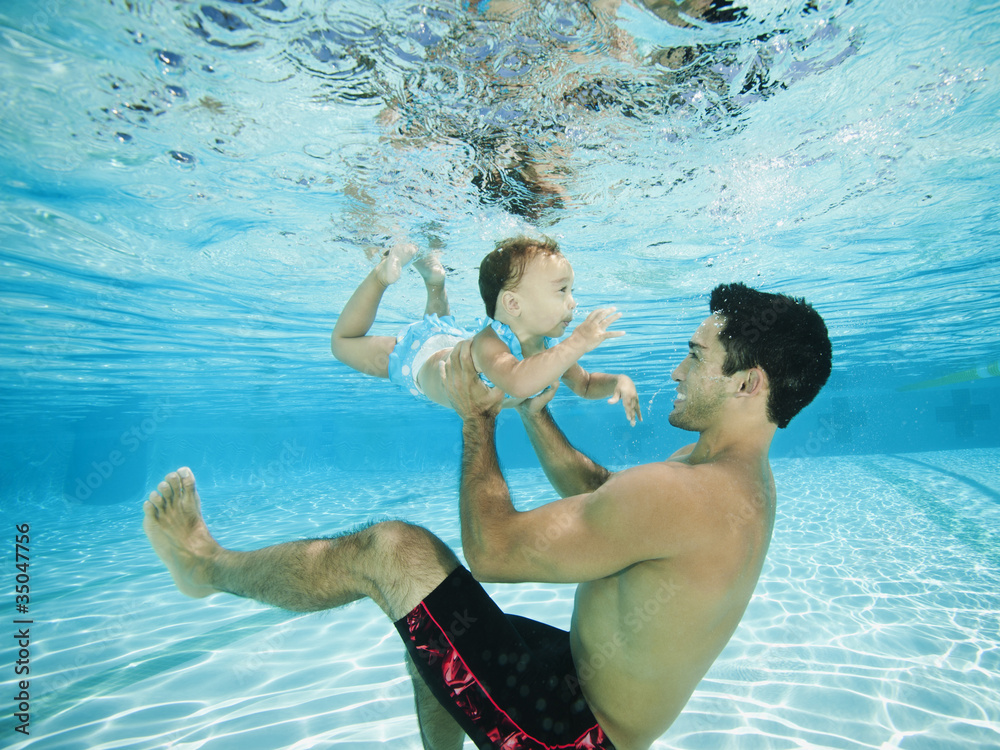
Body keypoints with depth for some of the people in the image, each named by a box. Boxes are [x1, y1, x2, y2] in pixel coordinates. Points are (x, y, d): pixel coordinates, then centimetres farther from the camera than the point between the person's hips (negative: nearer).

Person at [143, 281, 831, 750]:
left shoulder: (680, 492, -31)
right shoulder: (742, 474, 2)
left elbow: (492, 548, -24)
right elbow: (594, 490, 13)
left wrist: (478, 417, -12)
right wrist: (532, 411, 11)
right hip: (592, 682, 9)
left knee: (391, 549, -12)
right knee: (428, 624, 23)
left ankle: (209, 566, 12)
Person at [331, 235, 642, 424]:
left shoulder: (549, 347, -26)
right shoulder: (488, 343, -50)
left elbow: (584, 384, -9)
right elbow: (518, 382, -70)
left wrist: (616, 382, -30)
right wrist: (578, 343, -66)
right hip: (421, 355, -6)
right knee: (343, 343, 12)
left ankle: (434, 278, 42)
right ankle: (384, 272, 15)